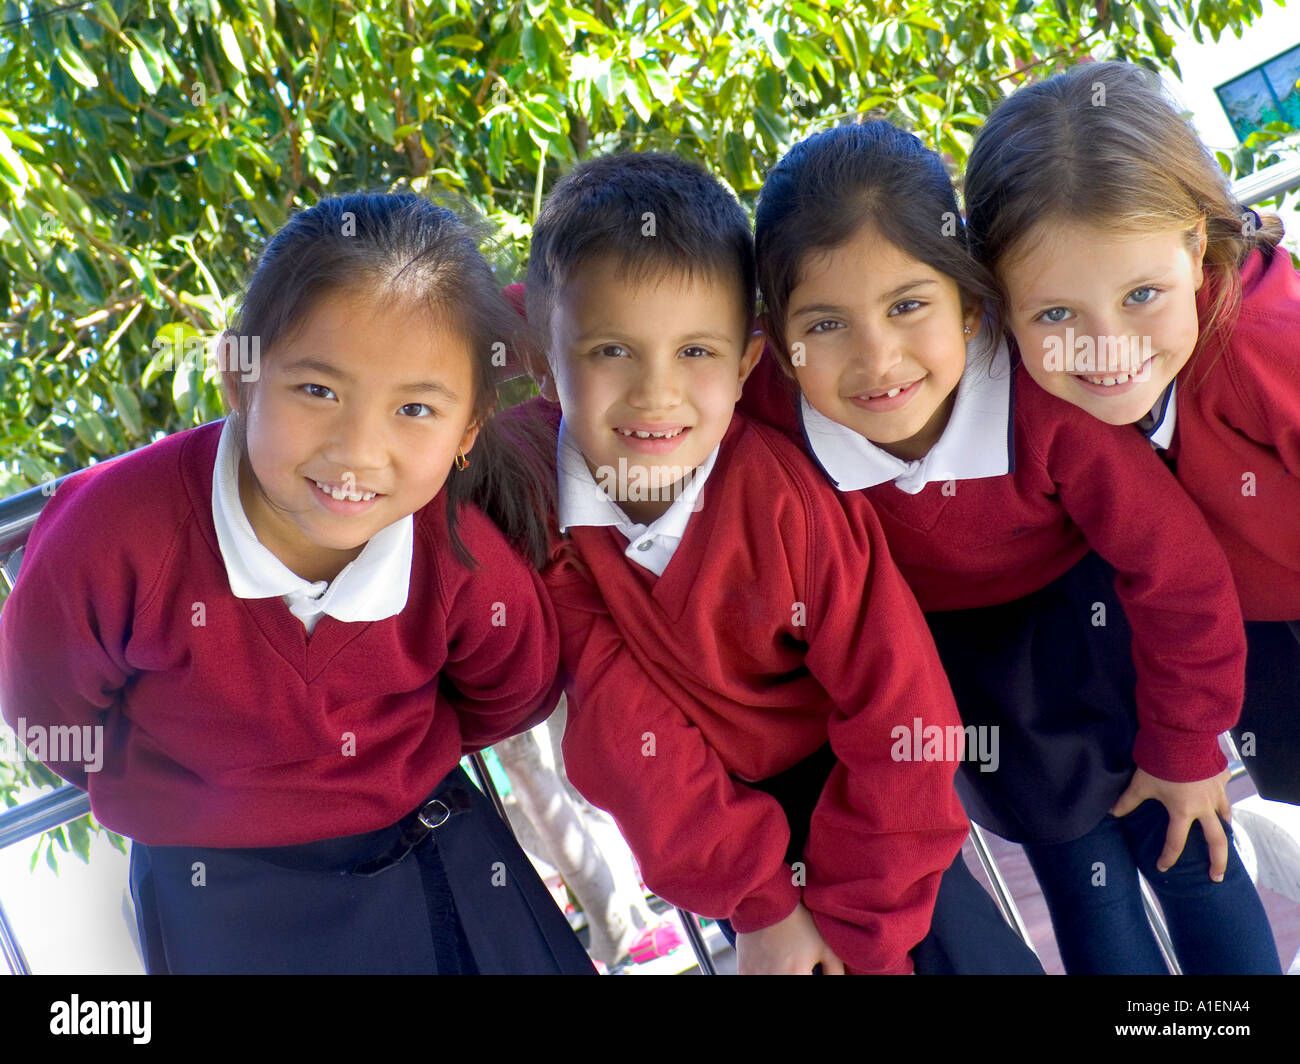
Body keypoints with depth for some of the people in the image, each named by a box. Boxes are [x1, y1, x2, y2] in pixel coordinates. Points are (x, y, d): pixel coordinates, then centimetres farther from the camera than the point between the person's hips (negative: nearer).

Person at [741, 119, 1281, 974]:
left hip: (1079, 609, -1)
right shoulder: (771, 410, -34)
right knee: (1074, 858, 10)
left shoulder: (1047, 406, -38)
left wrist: (1184, 748, -11)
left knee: (1182, 845, 9)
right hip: (940, 645, 1)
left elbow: (1178, 574, -23)